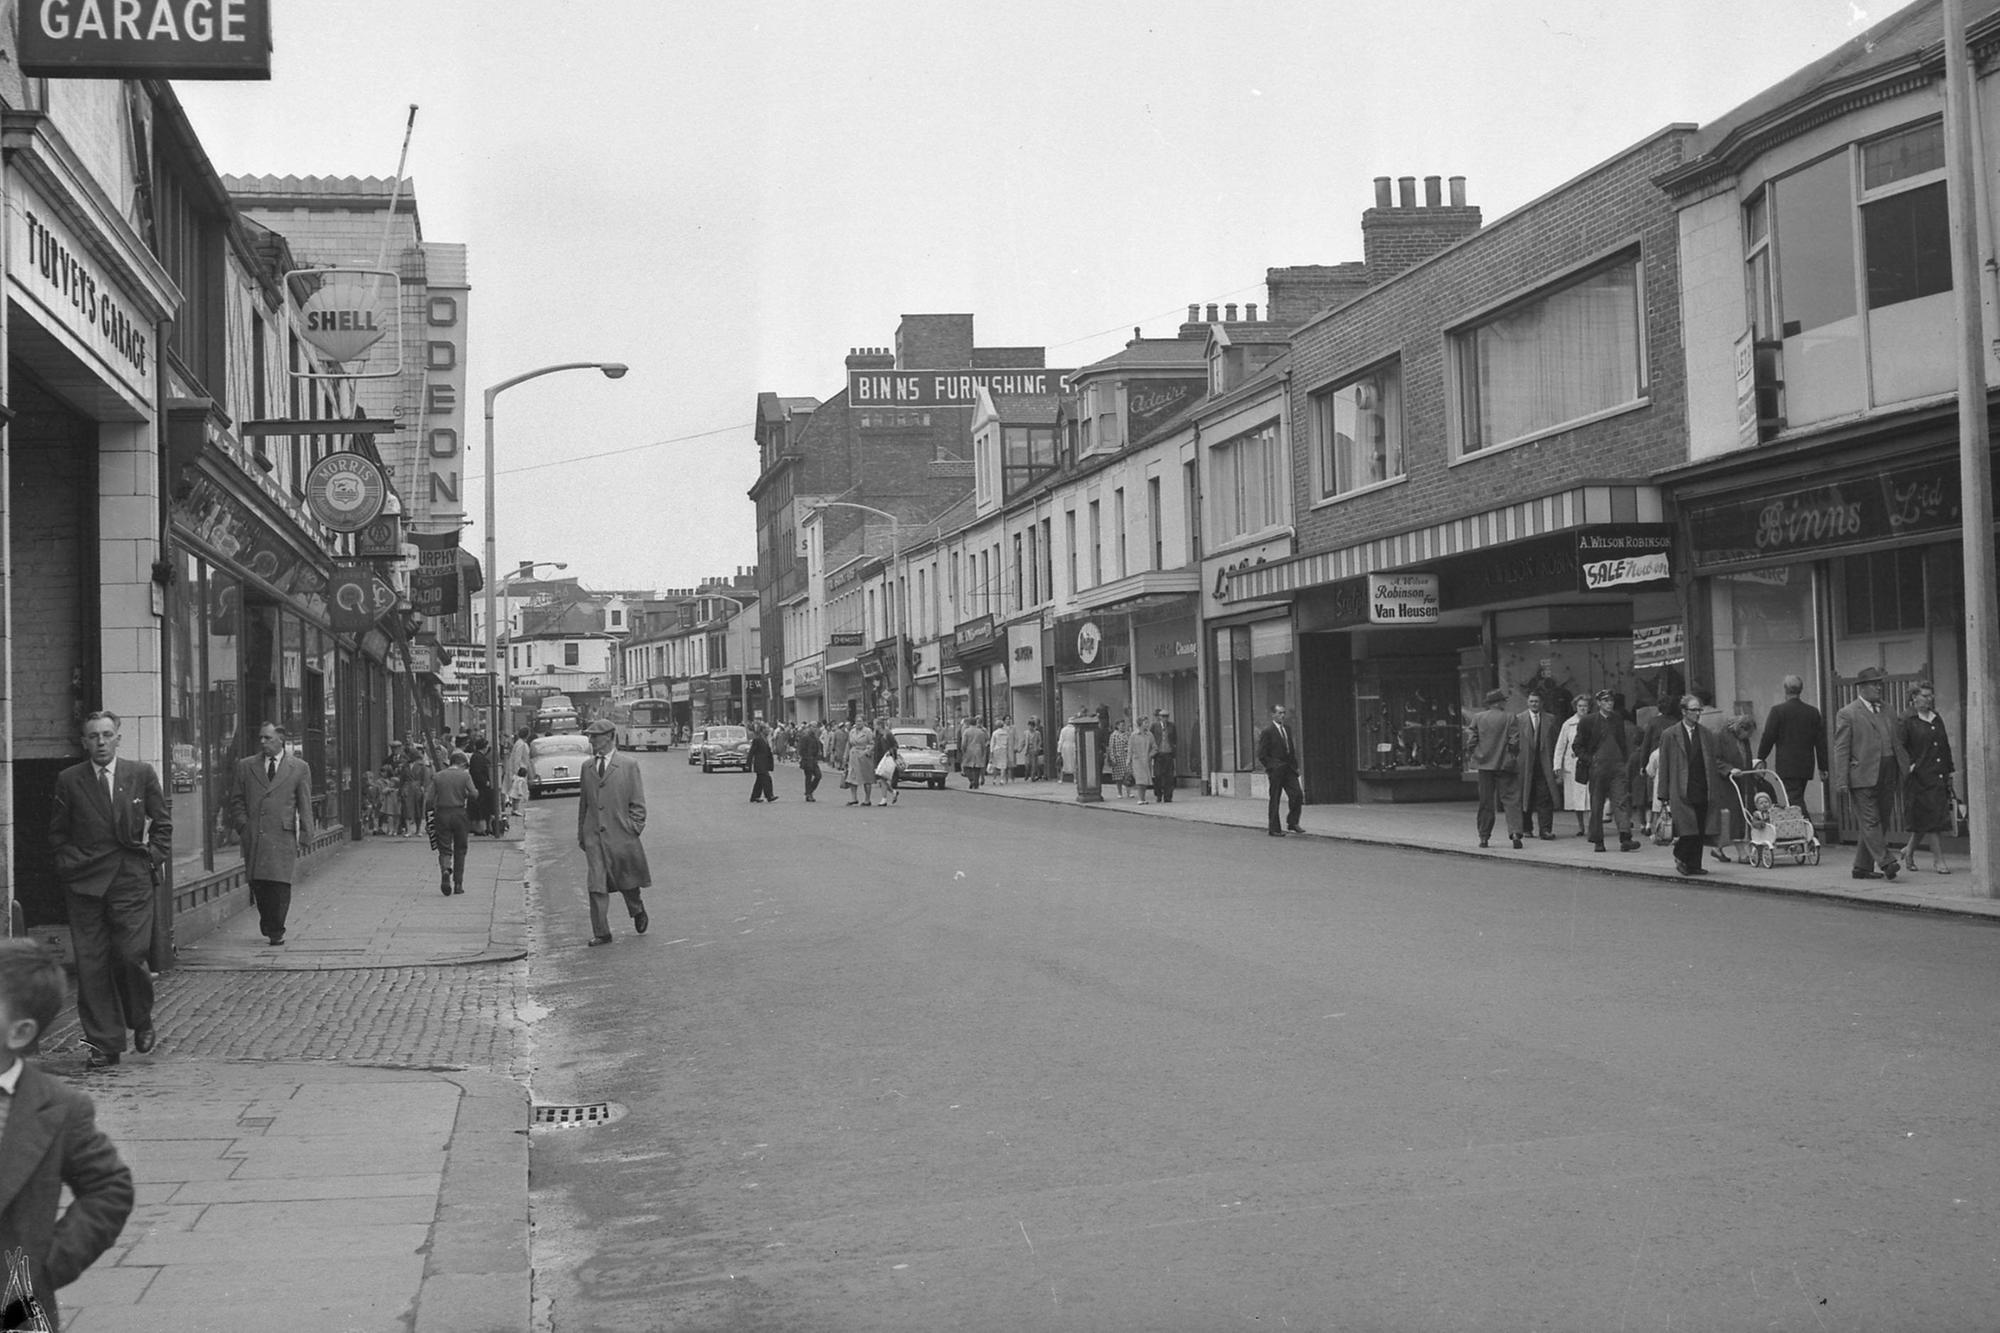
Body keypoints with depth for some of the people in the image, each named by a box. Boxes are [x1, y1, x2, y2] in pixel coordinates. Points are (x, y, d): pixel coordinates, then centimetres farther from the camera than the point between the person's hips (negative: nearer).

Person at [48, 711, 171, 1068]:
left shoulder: (142, 774, 4)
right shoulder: (68, 780, 5)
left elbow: (162, 823, 11)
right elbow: (57, 832, 13)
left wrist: (154, 857, 2)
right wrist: (69, 862, 1)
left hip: (132, 880, -1)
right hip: (84, 882, 1)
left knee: (130, 955, -9)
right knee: (91, 964, 0)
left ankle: (141, 1021, 18)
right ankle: (104, 1042, 9)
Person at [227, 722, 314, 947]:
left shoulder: (299, 768, 7)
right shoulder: (246, 766, 12)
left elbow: (305, 806, 7)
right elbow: (236, 800, 14)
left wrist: (304, 836, 2)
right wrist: (243, 826, 0)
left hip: (283, 836, -2)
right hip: (254, 837, 2)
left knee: (280, 884, -7)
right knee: (257, 884, 1)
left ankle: (276, 931, 1)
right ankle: (267, 926, 18)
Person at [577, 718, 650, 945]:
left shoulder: (629, 765, -2)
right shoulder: (587, 766, 10)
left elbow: (638, 804, 0)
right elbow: (583, 802, 15)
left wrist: (634, 830, -7)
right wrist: (581, 833, 11)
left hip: (620, 835, -3)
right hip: (594, 836, 3)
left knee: (627, 880, 11)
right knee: (596, 885, -5)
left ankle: (638, 911, 39)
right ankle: (601, 933, 0)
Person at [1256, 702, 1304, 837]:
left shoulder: (1287, 728, 12)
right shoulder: (1267, 732, -9)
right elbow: (1261, 755, -8)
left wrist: (1295, 765, 12)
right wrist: (1271, 767, -10)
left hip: (1289, 769, 6)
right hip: (1275, 771, -6)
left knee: (1297, 795, -4)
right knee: (1275, 800, 1)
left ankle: (1292, 822, 11)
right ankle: (1274, 829, 9)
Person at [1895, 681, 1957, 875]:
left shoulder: (1937, 720, 14)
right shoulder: (1907, 722, -6)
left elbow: (1945, 747, 19)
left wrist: (1949, 770, 16)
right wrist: (1908, 765, -16)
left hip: (1939, 777, 6)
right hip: (1920, 777, -6)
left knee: (1924, 821, 9)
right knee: (1932, 817, -7)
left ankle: (1909, 851, 28)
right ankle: (1938, 860, -1)